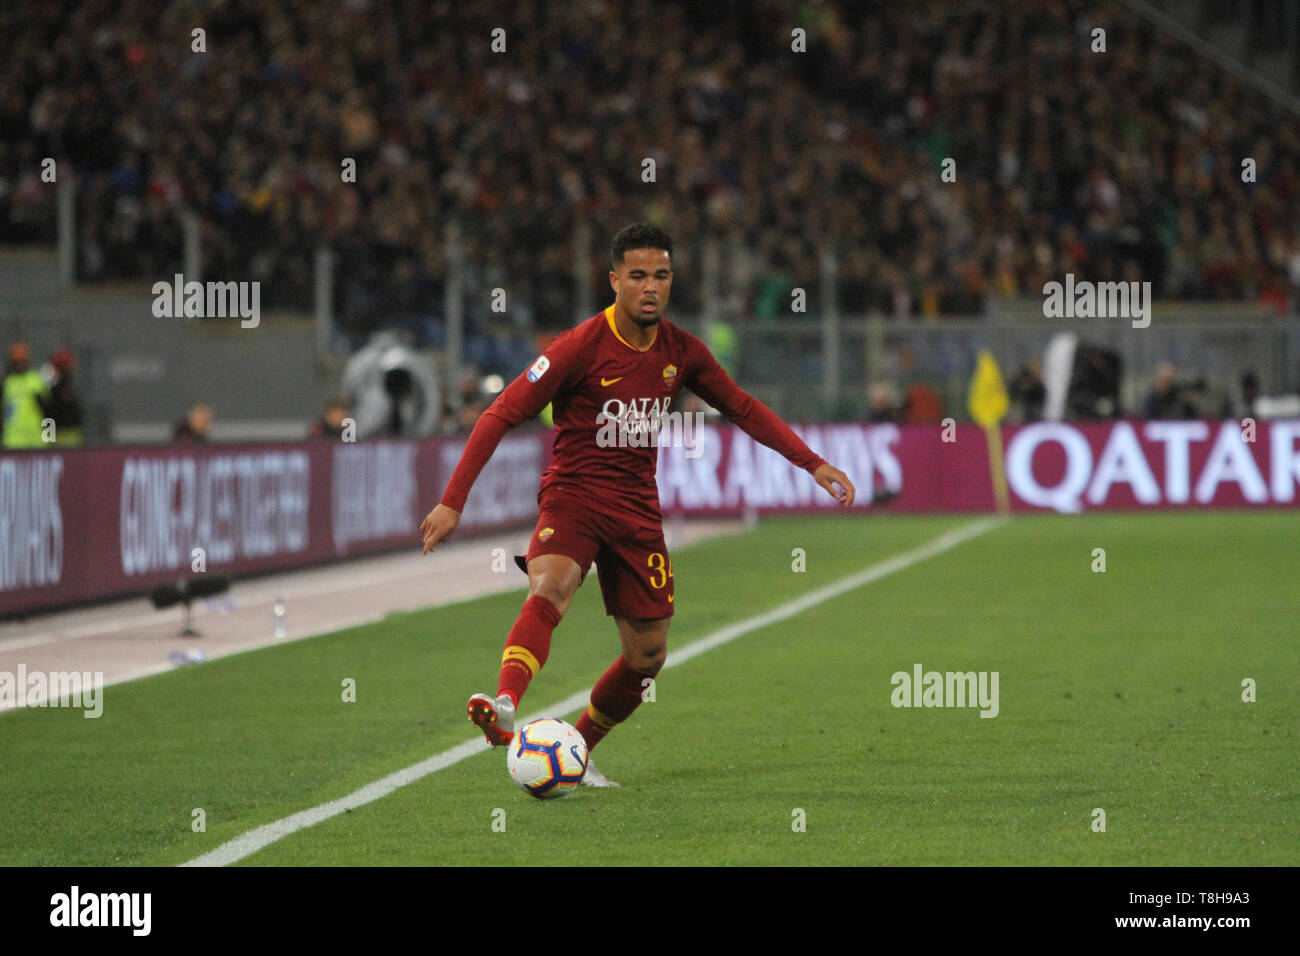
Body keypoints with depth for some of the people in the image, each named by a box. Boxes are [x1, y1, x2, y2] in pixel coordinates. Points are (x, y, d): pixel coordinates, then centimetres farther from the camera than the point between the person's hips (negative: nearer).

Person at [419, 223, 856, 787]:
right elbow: (502, 415, -14)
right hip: (573, 495, -5)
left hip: (638, 508, 5)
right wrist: (453, 501, -20)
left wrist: (812, 464, 9)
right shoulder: (581, 346, -14)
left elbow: (741, 407, 16)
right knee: (550, 588, -35)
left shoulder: (681, 352, 2)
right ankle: (505, 706, -57)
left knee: (648, 656, 5)